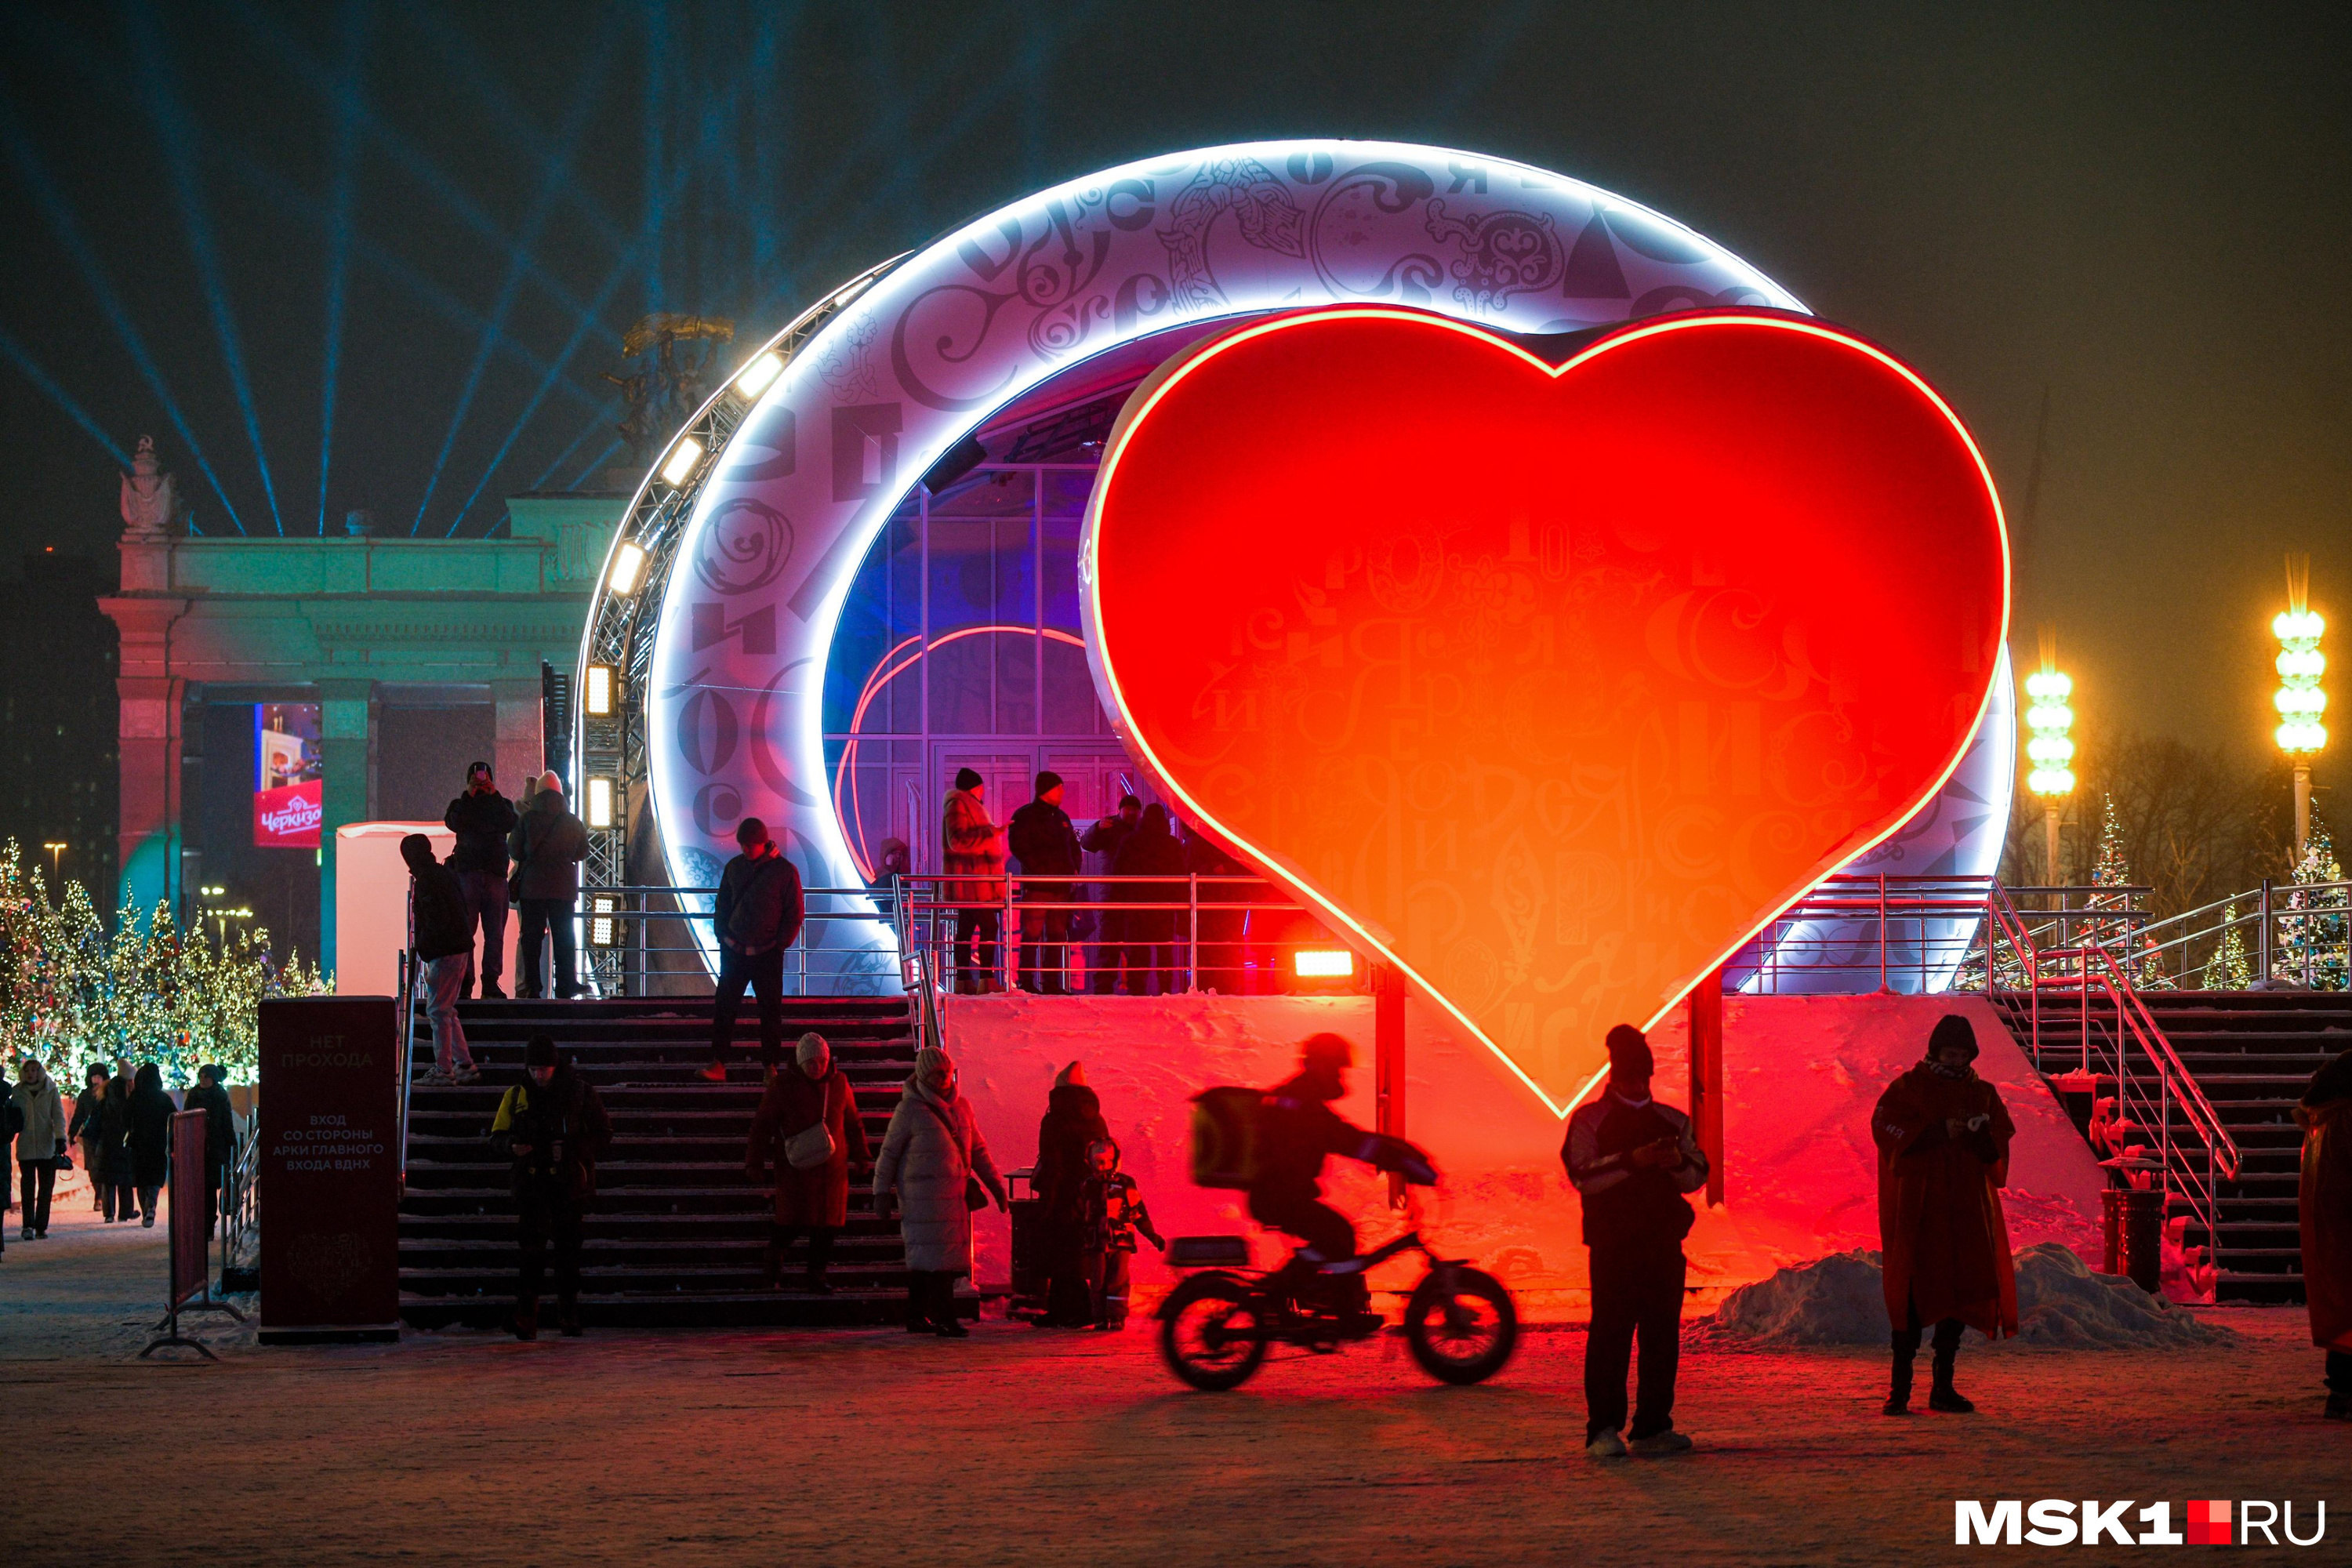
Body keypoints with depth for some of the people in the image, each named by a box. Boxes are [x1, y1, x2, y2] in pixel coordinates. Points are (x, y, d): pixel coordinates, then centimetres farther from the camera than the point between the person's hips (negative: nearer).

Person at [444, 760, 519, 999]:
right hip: (467, 872, -1)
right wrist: (469, 795, -8)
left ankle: (491, 981, 0)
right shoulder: (460, 804, 15)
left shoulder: (503, 804, 17)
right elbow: (454, 824, -6)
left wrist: (494, 795, -6)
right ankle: (464, 982, -9)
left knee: (495, 932, -3)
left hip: (496, 873, 1)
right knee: (465, 929, -8)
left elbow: (510, 824, -4)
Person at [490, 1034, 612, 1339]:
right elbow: (497, 1136, 13)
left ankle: (569, 1317, 12)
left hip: (569, 1185, 0)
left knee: (568, 1250, 4)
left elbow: (603, 1132, 6)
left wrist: (574, 1151, -11)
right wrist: (512, 1146, -11)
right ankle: (525, 1317, -10)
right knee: (532, 1250, -10)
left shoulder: (580, 1092, 2)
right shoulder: (516, 1096, 7)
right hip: (532, 1185, 0)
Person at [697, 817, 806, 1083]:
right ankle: (718, 1063, 0)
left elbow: (795, 914, -1)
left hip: (767, 954, -3)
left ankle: (770, 1065, 9)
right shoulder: (734, 867, 8)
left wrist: (778, 944, -7)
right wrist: (723, 935, 3)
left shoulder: (785, 871, -4)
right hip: (734, 950, 3)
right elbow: (722, 905, 16)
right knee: (724, 1006, -1)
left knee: (771, 1009, 2)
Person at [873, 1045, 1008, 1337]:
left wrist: (996, 1187, 17)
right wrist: (881, 1193, -1)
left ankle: (917, 1316, 16)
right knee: (936, 1257, -10)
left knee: (923, 1258, 10)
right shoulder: (910, 1109, -4)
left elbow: (978, 1151, 20)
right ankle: (945, 1319, -11)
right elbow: (889, 1151, 0)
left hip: (955, 1197, 6)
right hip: (923, 1197, -6)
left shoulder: (961, 1106, 13)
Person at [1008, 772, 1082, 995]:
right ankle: (1027, 982, -6)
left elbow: (1073, 847, 26)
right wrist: (1042, 868, -17)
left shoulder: (1061, 817, 19)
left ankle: (1051, 982, 11)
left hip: (1061, 887, 7)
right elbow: (1019, 847, -11)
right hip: (1036, 885, -7)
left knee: (1057, 936, 6)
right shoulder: (1025, 816, -2)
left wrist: (1073, 869, 8)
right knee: (1031, 935, -7)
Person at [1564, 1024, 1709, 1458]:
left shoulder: (1671, 1122, 17)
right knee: (1610, 1333, -9)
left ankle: (1652, 1427, 8)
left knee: (1662, 1334, 2)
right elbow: (1583, 1176, -8)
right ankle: (1603, 1430, -9)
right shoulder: (1590, 1120, 5)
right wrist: (1631, 1161, -19)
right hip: (1613, 1245, -4)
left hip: (1663, 1243, 4)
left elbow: (1697, 1178, 13)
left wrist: (1678, 1162, -8)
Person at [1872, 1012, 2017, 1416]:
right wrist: (1939, 1132, -17)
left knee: (1959, 1293, 4)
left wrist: (1981, 1134, -15)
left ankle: (1943, 1387, 11)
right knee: (1914, 1294, -9)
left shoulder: (1983, 1094, 13)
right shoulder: (1907, 1089, 2)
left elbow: (1999, 1148, 8)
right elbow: (1884, 1127, -11)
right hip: (1918, 1206, -4)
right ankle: (1900, 1389, -9)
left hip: (1967, 1209, 4)